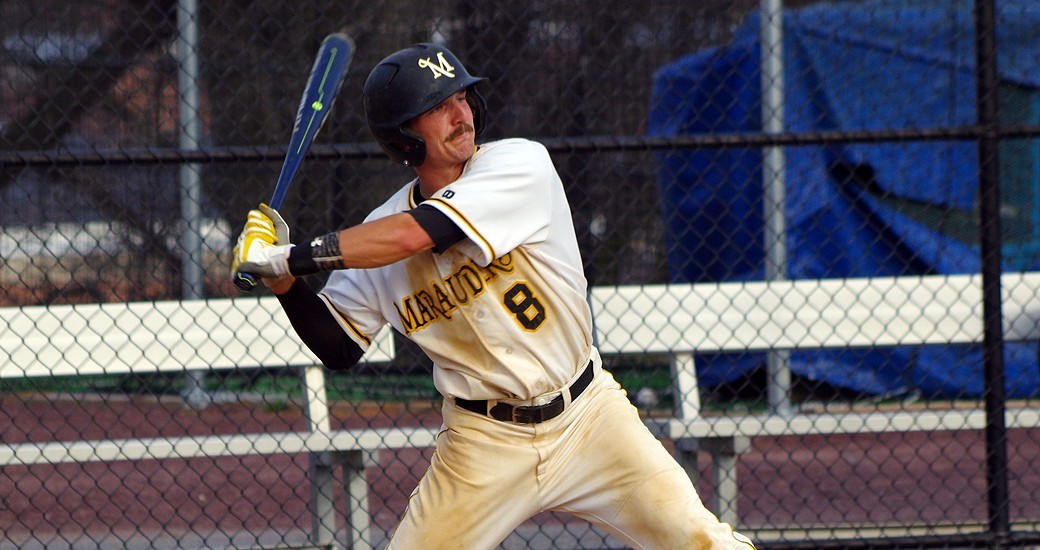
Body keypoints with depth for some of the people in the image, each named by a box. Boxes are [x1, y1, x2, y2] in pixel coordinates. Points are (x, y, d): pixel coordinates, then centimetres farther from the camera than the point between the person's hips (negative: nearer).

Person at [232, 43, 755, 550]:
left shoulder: (522, 164, -14)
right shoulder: (380, 233, -3)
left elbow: (416, 235, -25)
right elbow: (338, 347, 7)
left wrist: (287, 258, -20)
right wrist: (282, 280, -10)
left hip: (588, 414, -1)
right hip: (485, 443, 2)